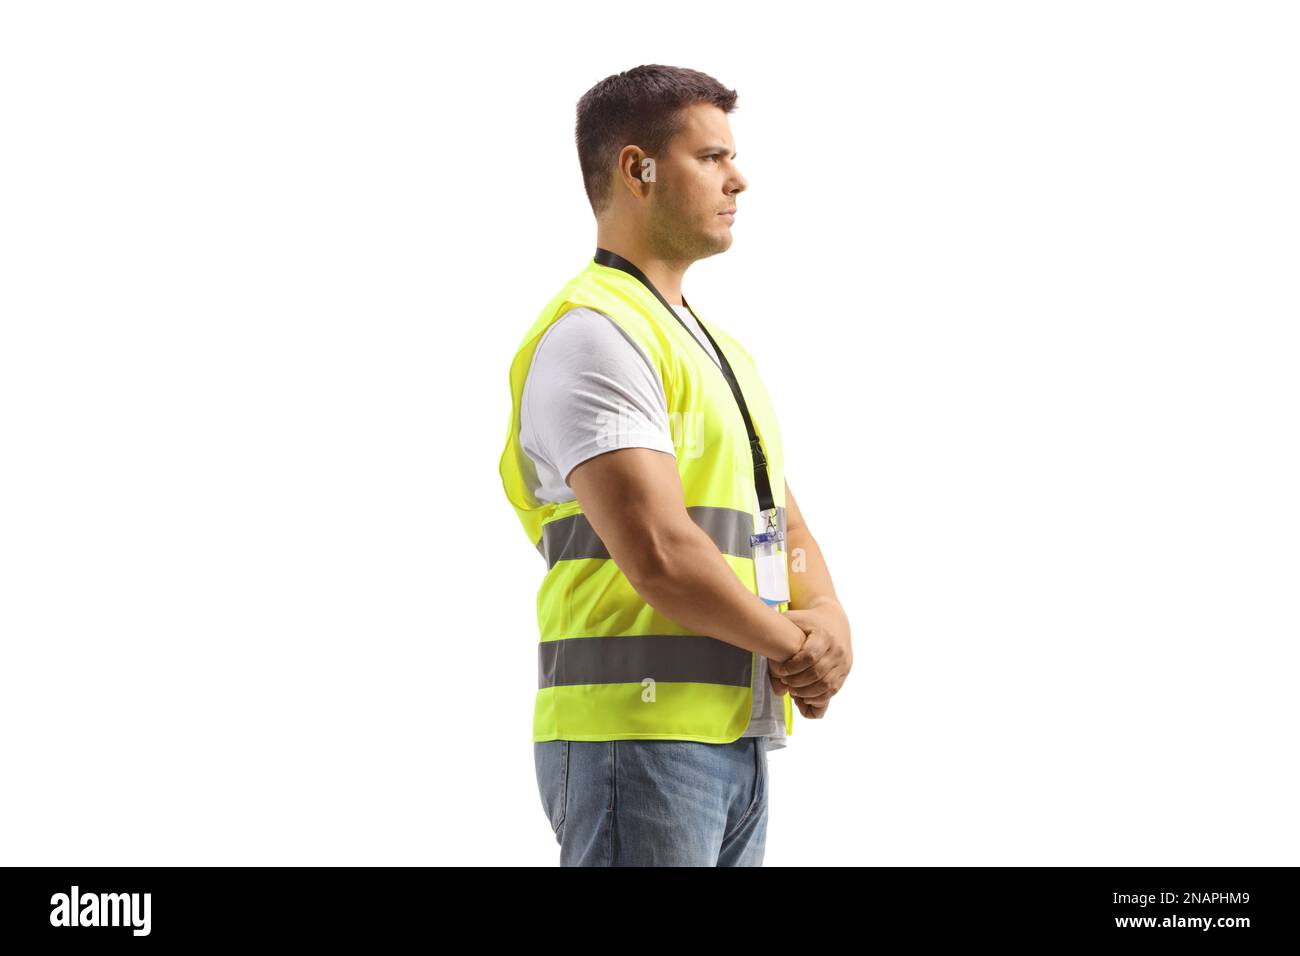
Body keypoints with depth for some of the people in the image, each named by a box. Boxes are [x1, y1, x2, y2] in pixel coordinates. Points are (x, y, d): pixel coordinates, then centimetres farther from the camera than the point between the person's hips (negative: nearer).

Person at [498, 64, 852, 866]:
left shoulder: (722, 350, 21)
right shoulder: (591, 335, -11)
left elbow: (788, 534, 19)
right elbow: (659, 554, -21)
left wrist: (829, 624, -3)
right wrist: (789, 641, -6)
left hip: (738, 737, 9)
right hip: (634, 735, -9)